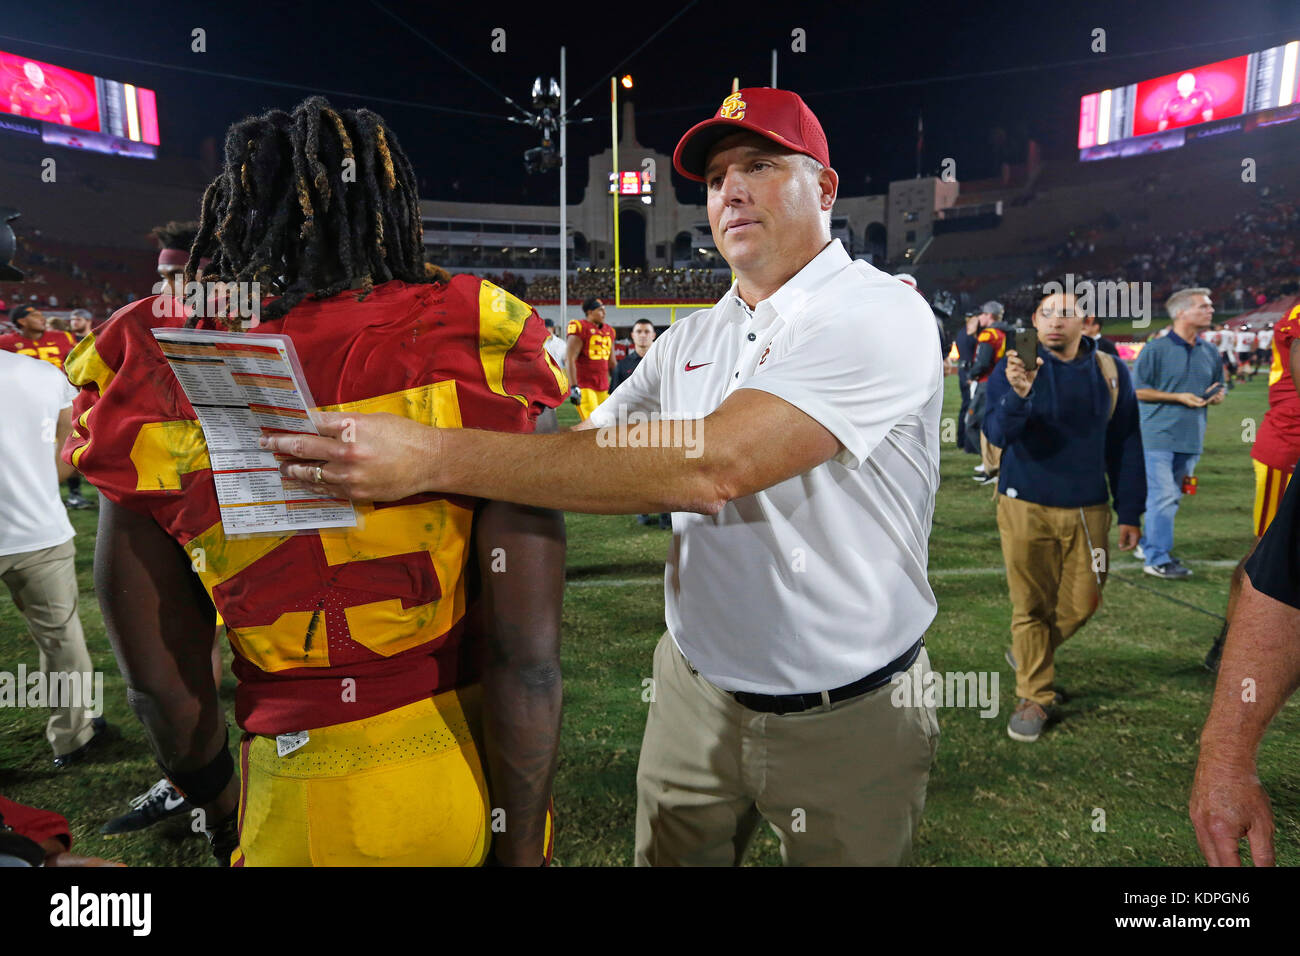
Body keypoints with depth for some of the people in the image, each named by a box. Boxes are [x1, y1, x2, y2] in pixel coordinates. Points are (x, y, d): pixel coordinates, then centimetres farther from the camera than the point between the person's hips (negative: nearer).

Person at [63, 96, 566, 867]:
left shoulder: (153, 385, -10)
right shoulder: (480, 355, -16)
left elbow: (162, 682, -2)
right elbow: (527, 658, -18)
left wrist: (225, 816, 16)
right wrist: (523, 850, -5)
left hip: (298, 807, 1)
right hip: (475, 778, 0)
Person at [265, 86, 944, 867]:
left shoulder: (881, 314, -18)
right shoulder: (690, 341, 6)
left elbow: (712, 466, -32)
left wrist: (438, 458, -33)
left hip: (847, 717, -4)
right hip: (695, 691, 5)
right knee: (668, 856, 20)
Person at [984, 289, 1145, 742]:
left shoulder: (1110, 372, 2)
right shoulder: (1013, 367, -6)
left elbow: (1125, 445, 8)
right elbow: (997, 434, -19)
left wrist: (1130, 513, 6)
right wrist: (1017, 396, -39)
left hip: (1087, 510, 3)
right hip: (1025, 507, -3)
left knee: (1081, 605, 10)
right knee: (1031, 606, 6)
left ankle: (1029, 655, 38)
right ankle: (1035, 697, 21)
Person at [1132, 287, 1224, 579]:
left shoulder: (1209, 352, 12)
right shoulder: (1155, 349, -7)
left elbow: (1219, 389, 23)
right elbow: (1137, 390, -8)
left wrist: (1215, 395, -1)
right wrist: (1179, 397, -14)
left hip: (1191, 438, 6)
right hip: (1158, 437, -6)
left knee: (1171, 496, 12)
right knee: (1162, 496, -9)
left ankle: (1148, 544, 27)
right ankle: (1157, 558, -4)